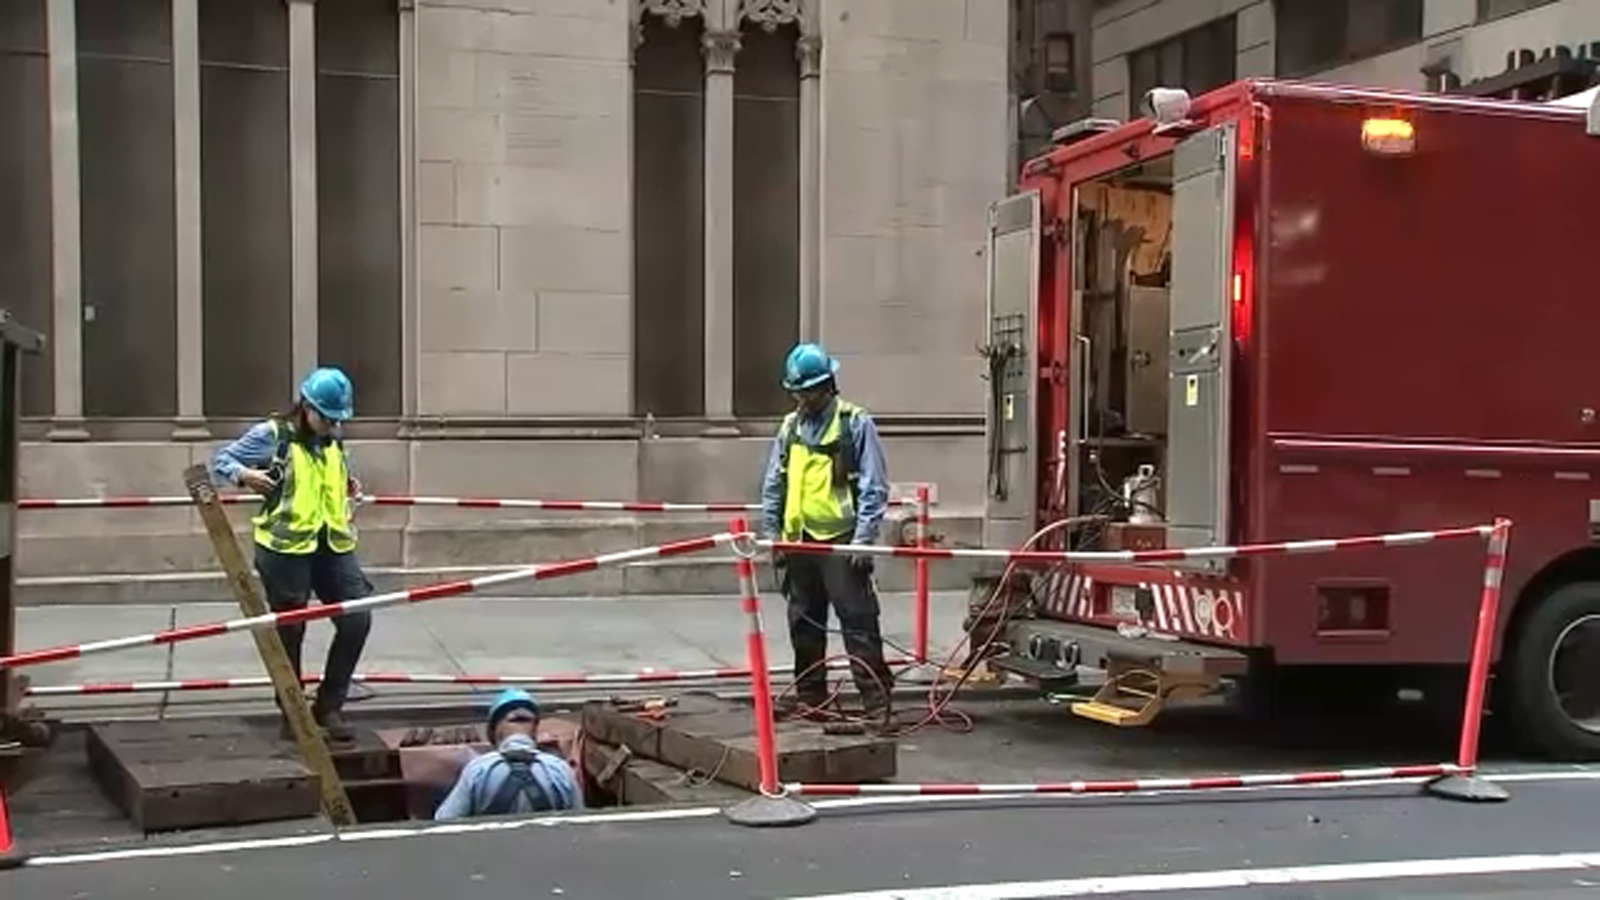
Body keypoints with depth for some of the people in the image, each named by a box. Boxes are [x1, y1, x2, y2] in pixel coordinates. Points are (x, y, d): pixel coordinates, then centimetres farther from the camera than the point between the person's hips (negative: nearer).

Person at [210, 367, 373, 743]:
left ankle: (328, 706, 12)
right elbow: (221, 462, -2)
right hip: (286, 546, -5)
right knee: (289, 632, 3)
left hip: (333, 544, 6)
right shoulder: (271, 435, -5)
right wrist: (245, 475, -20)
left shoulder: (334, 441, 13)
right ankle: (292, 715, 19)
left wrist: (348, 487, 9)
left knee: (357, 620, -2)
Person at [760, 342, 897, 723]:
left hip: (841, 540, -6)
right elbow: (773, 486, 16)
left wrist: (863, 540, -13)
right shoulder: (790, 427, 13)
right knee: (803, 622, 12)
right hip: (800, 540, 6)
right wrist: (771, 535, 9)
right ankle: (809, 695, 22)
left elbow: (874, 488, -7)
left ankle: (877, 698, -4)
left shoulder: (855, 424, -4)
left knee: (858, 620, -7)